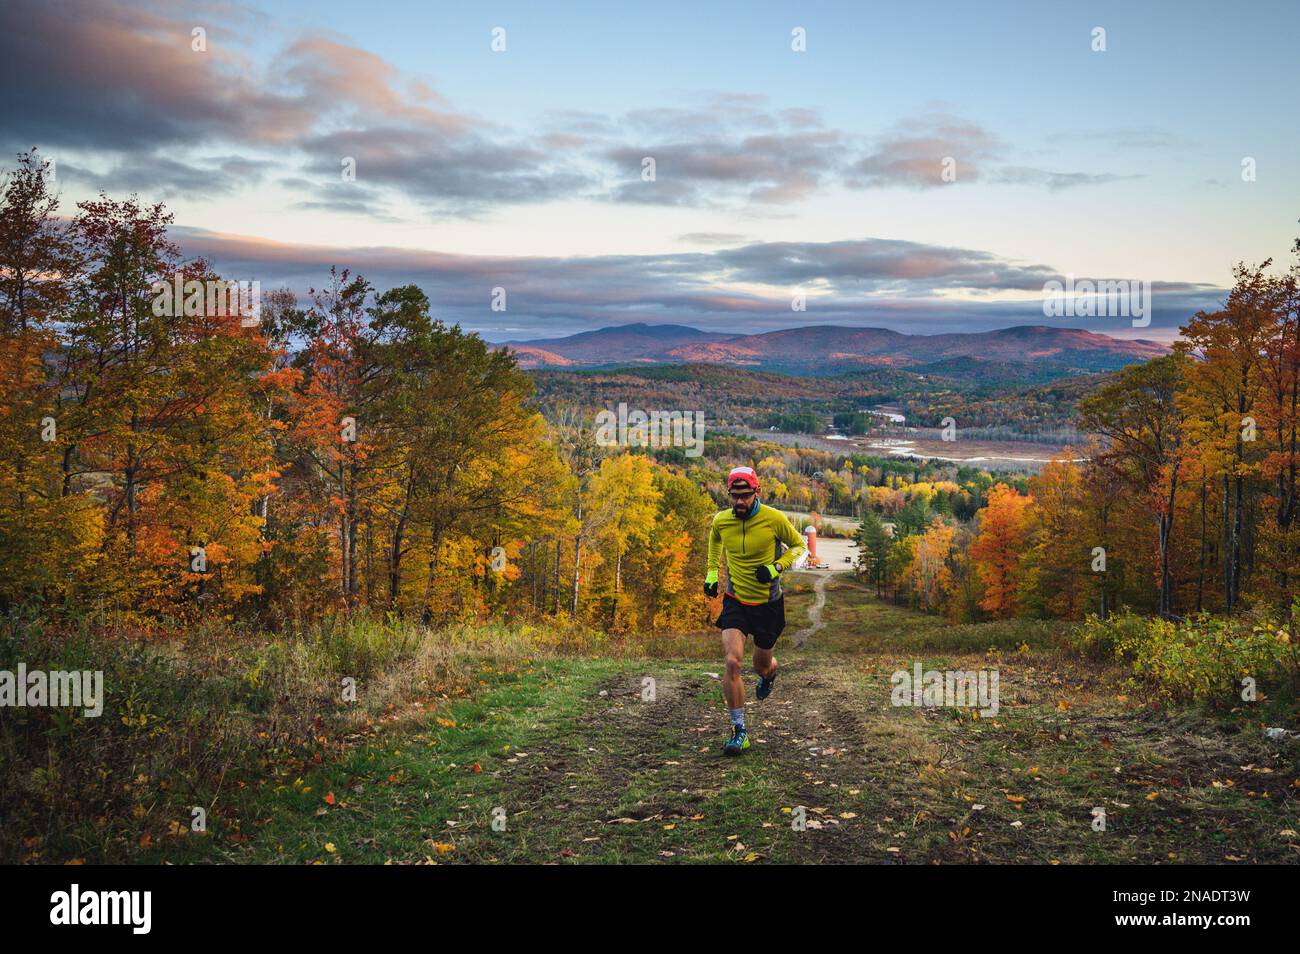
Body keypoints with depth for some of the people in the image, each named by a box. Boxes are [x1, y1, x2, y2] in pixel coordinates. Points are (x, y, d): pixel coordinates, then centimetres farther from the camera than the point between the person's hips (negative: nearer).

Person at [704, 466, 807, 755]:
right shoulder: (721, 521, -7)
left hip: (768, 603, -1)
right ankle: (739, 730, -7)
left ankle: (769, 673, 56)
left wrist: (776, 567, -18)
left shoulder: (774, 519, -16)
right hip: (735, 601, 1)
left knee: (761, 665, 14)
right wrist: (711, 571, 13)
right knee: (732, 662, -18)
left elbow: (798, 545, -1)